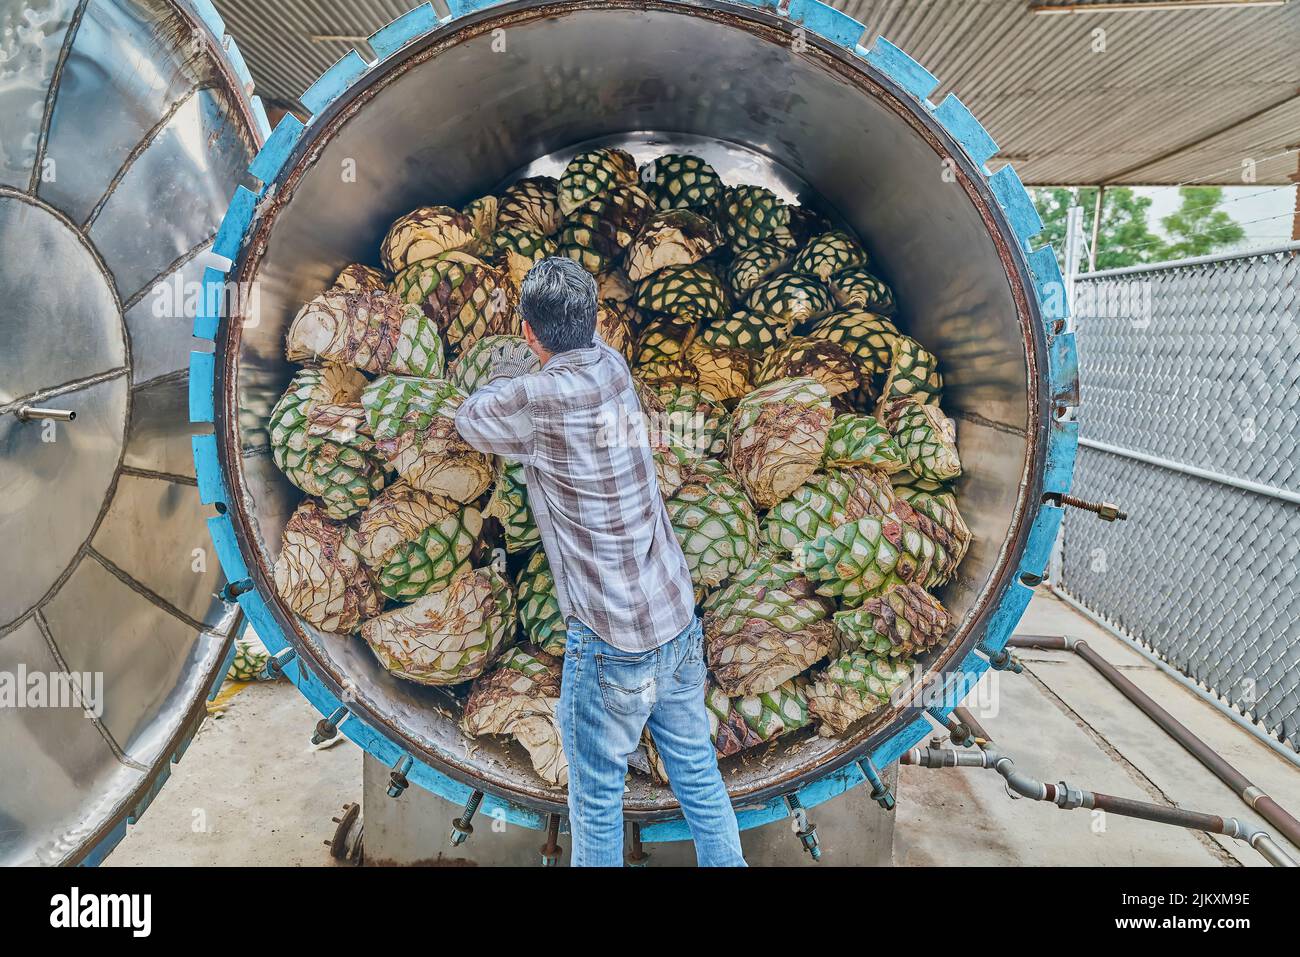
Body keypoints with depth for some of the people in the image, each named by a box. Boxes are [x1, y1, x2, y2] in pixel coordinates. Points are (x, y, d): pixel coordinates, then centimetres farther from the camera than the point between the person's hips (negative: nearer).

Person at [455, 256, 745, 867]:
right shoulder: (612, 364, 0)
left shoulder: (539, 397, -18)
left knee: (597, 797, 12)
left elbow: (469, 421, 3)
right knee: (697, 772, 20)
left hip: (611, 641, -7)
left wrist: (504, 378, 18)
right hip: (678, 620, 7)